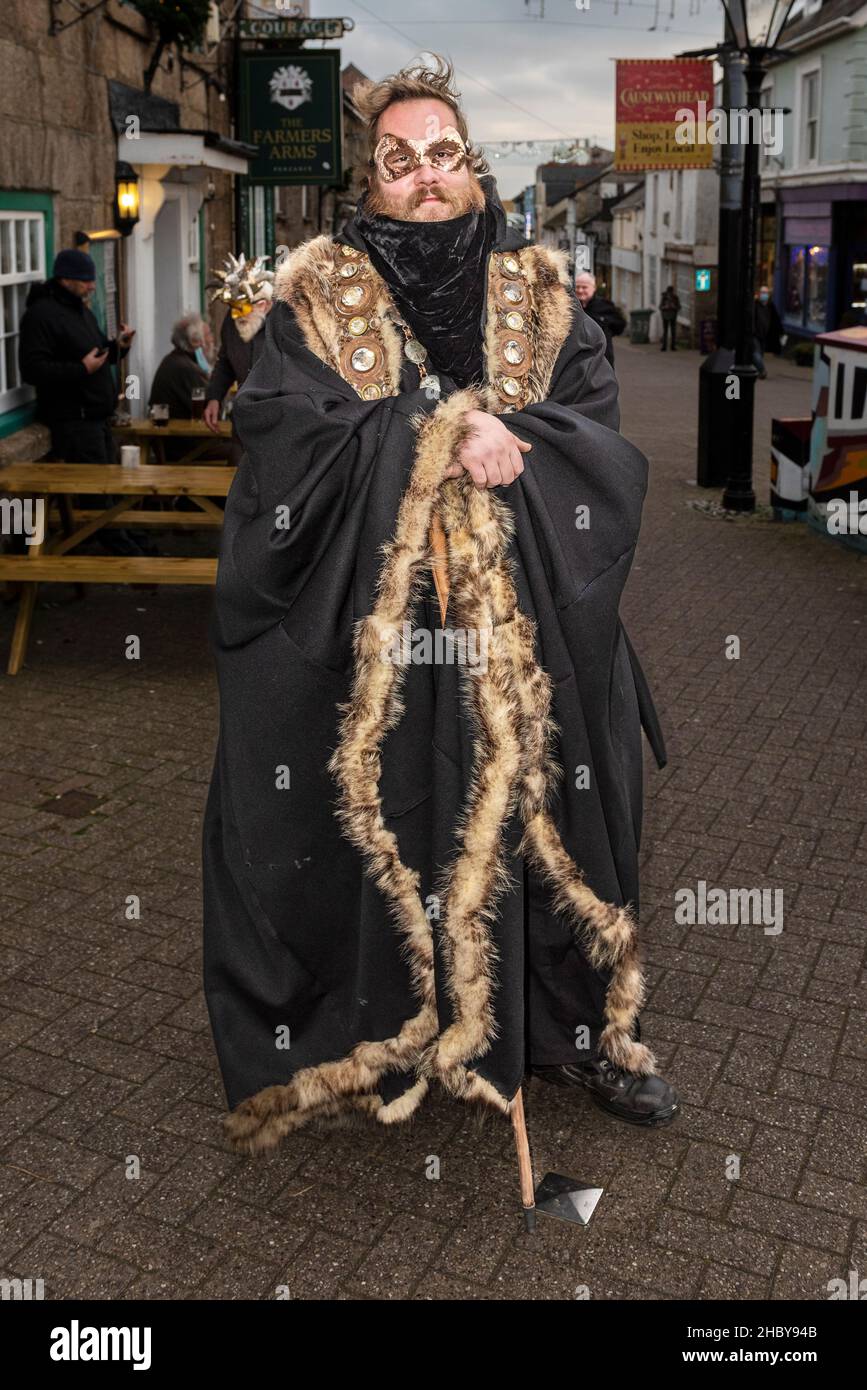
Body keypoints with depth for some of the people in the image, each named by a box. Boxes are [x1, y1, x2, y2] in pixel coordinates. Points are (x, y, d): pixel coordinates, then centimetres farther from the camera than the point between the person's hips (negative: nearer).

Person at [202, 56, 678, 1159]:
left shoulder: (538, 294, 10)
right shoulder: (319, 294, 5)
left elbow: (598, 434, 1)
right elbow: (284, 431, -10)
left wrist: (490, 438, -16)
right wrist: (444, 429, -15)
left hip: (528, 630, 2)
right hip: (370, 632, -1)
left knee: (538, 816, 8)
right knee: (387, 824, 3)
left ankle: (580, 1028, 26)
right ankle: (388, 1039, 23)